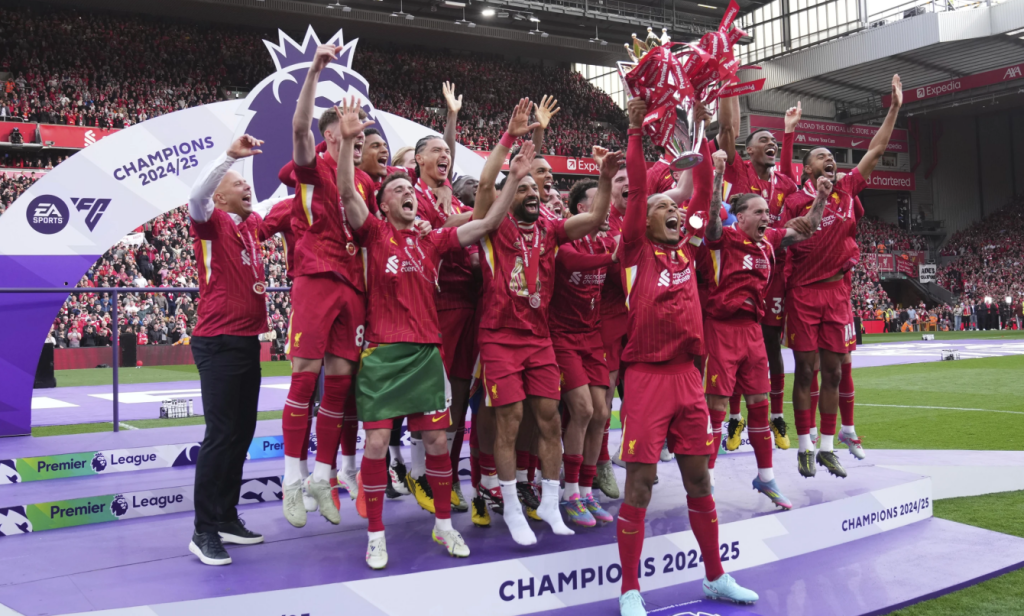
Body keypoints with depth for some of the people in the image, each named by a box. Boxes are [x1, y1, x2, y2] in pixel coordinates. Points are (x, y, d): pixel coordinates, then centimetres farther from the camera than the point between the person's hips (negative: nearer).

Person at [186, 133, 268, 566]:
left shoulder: (252, 224, 14)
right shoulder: (212, 222, -5)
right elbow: (195, 197, -27)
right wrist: (230, 155, -34)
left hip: (248, 341, 8)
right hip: (219, 343, -8)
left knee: (242, 433, 12)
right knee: (221, 436, -9)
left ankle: (226, 519, 22)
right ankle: (204, 532, -1)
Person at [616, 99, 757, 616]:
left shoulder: (686, 250, 14)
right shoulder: (637, 252, 1)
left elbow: (703, 192, 13)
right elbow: (636, 191, -7)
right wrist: (636, 131, -6)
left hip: (687, 374, 5)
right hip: (648, 375, -5)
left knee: (698, 479, 13)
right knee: (640, 482, -3)